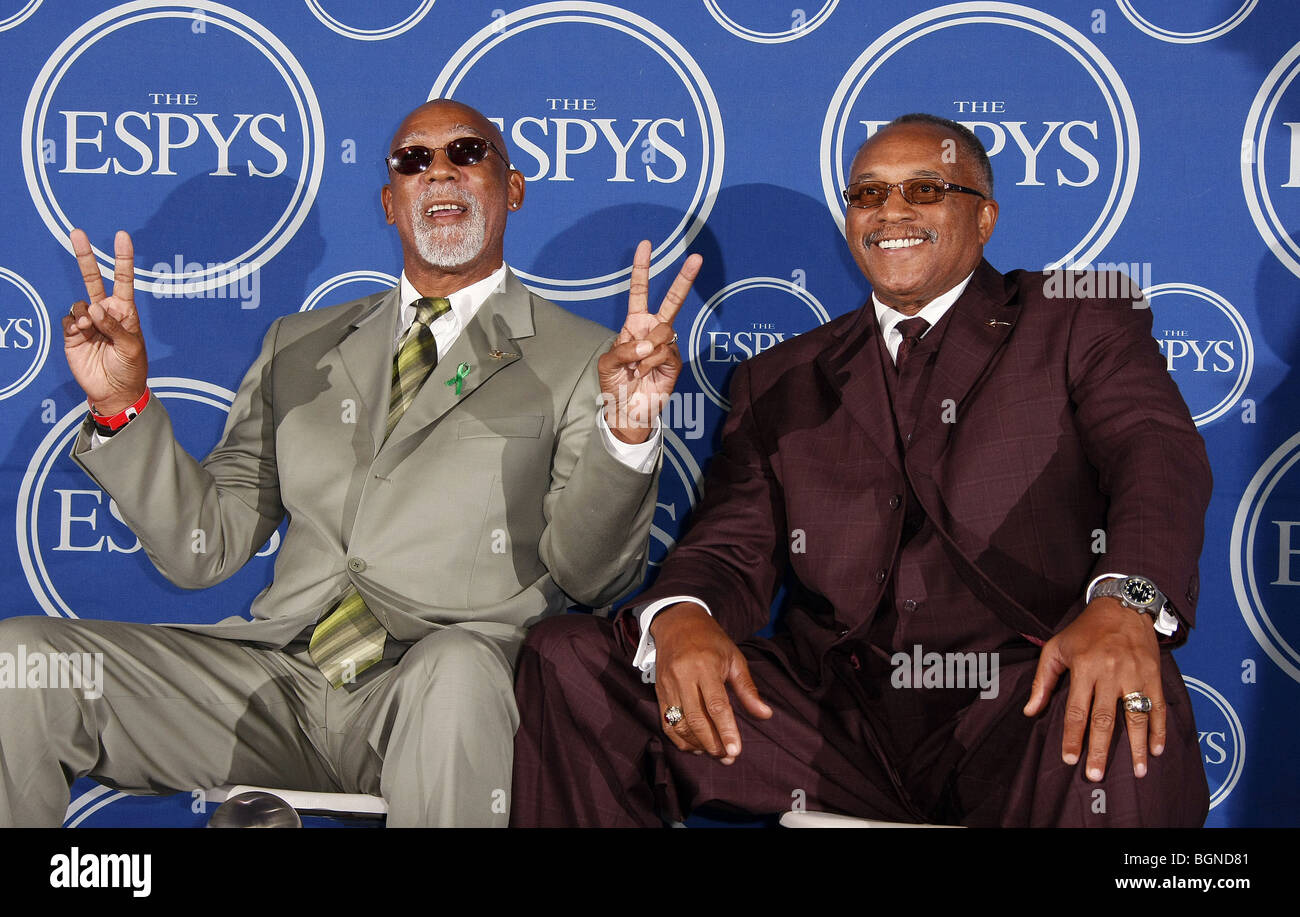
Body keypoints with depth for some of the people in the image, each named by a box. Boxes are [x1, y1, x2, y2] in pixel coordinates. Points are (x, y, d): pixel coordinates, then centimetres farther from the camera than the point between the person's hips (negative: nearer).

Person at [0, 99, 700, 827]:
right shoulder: (299, 347, 21)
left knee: (457, 670, -39)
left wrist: (627, 431, -19)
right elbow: (203, 548, 16)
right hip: (279, 678, 4)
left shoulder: (579, 358, 9)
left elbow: (590, 576, -2)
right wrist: (122, 404, 2)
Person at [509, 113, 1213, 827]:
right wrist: (679, 616, -16)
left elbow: (1157, 451, -6)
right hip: (834, 712, 4)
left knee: (1125, 716, -40)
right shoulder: (779, 382, 21)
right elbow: (733, 547, 11)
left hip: (1023, 711, -3)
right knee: (565, 658, -11)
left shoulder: (1080, 321, 11)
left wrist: (1125, 602, -30)